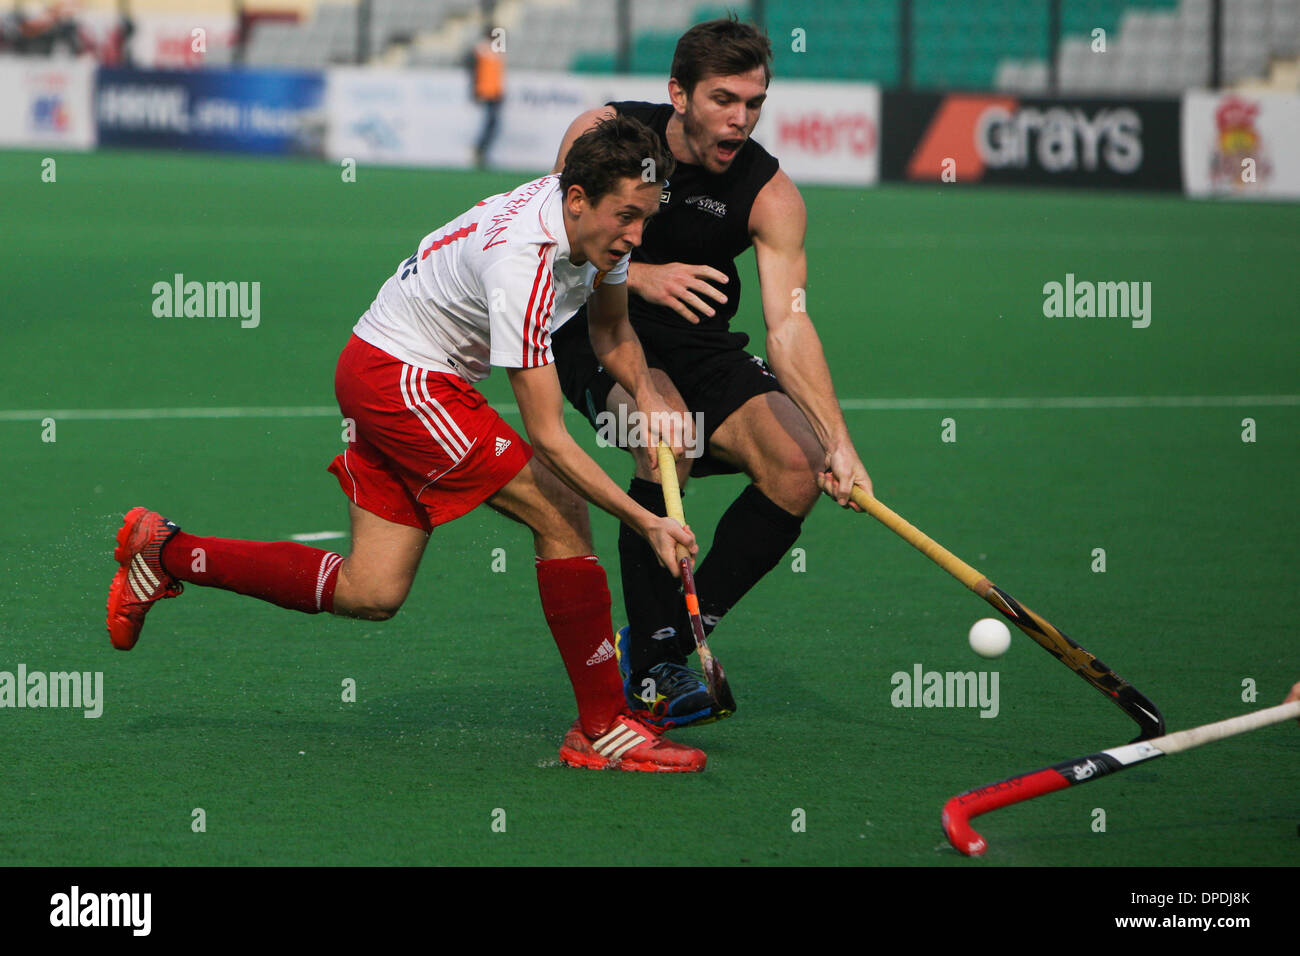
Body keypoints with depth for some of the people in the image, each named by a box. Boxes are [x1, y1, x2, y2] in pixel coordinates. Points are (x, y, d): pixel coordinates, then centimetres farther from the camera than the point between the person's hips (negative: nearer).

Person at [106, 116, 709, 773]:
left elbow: (611, 333, 17)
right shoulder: (521, 262, -31)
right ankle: (602, 726, -7)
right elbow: (548, 438, -29)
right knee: (561, 515, -15)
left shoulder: (600, 221, -5)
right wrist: (642, 520, -33)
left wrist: (649, 399, -2)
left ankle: (164, 552, 15)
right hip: (399, 378, -9)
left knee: (371, 594, 6)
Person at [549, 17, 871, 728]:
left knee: (799, 469, -17)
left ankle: (675, 637, -1)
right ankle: (650, 670, -27)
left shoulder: (770, 195, -12)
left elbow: (788, 326, -20)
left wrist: (838, 442, -33)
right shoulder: (605, 133, -15)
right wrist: (641, 277, -35)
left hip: (697, 346, 3)